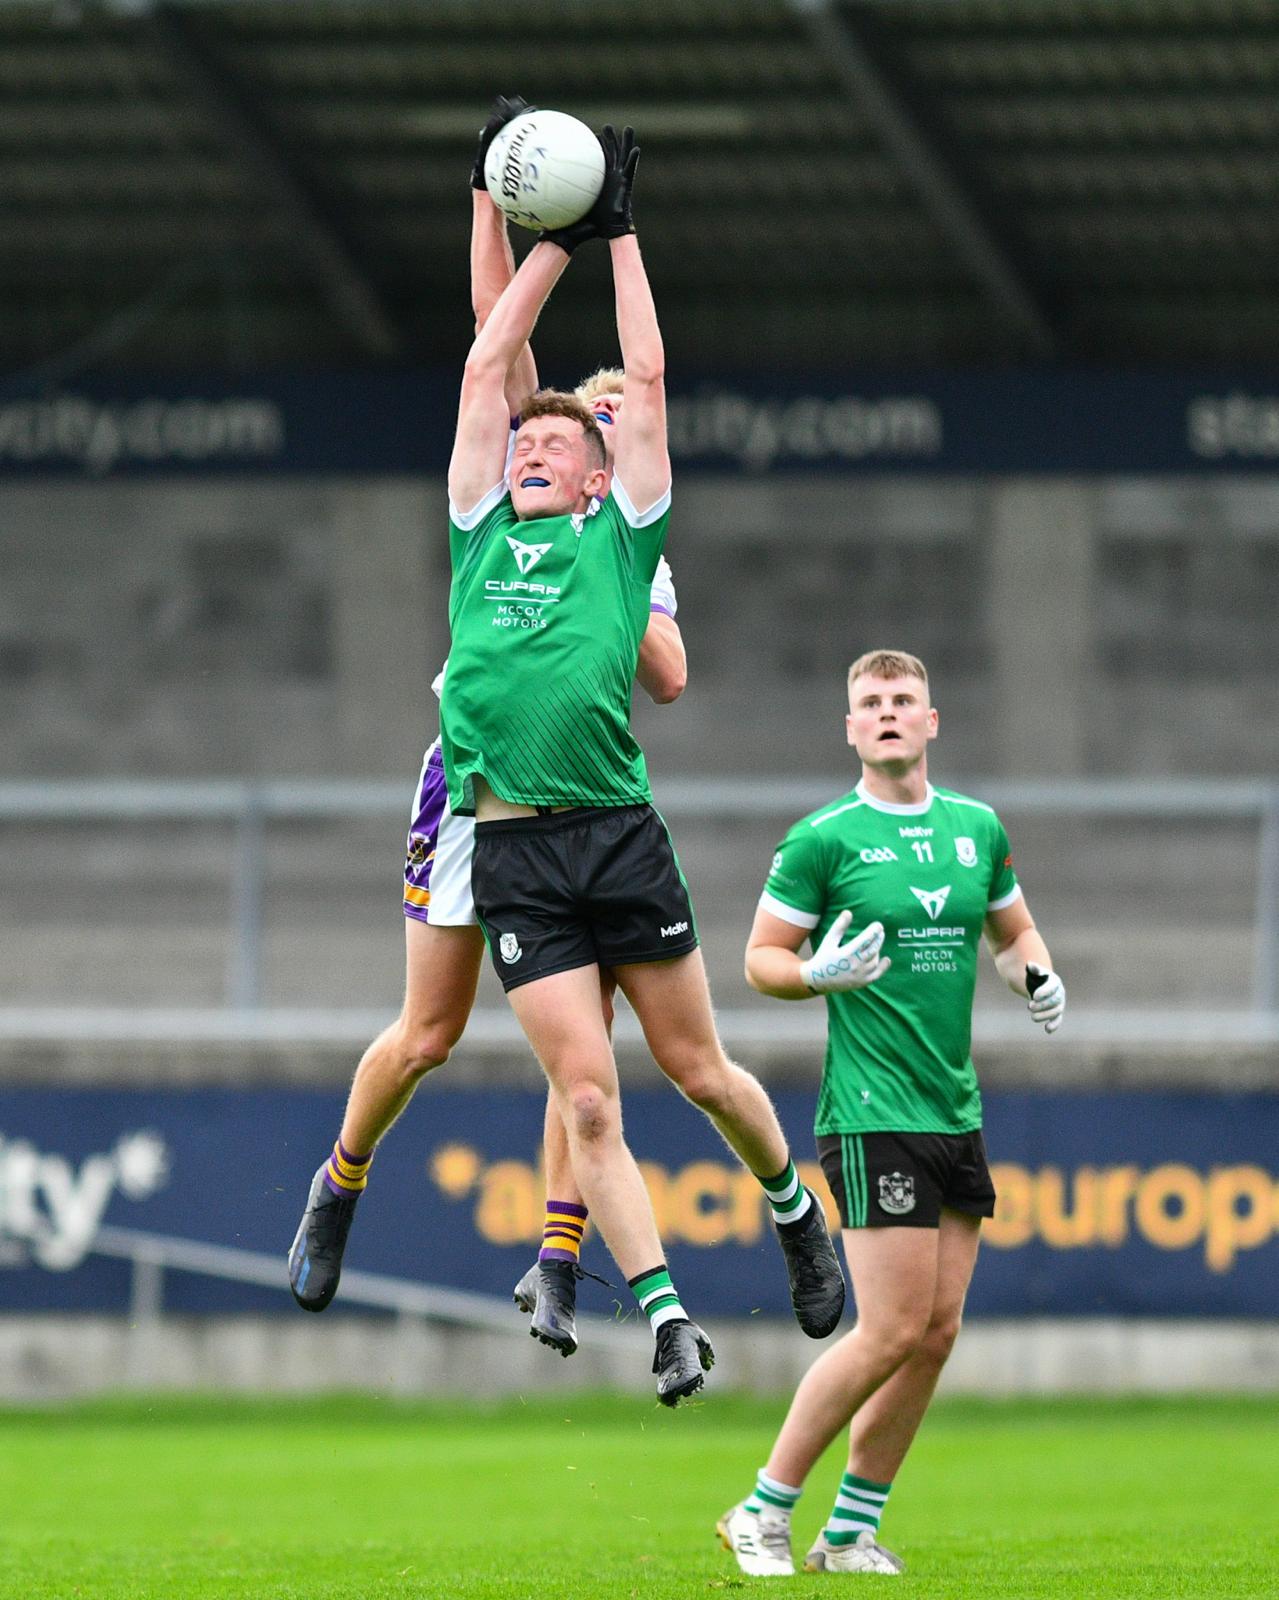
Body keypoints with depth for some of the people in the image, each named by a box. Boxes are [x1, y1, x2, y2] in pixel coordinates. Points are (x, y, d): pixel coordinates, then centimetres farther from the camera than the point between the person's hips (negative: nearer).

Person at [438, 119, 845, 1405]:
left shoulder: (619, 537, 10)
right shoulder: (482, 531, 15)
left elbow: (647, 380, 11)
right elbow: (485, 368, 18)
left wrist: (620, 236, 17)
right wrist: (554, 244, 22)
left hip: (618, 834, -1)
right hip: (511, 851, 2)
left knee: (697, 1069, 8)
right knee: (587, 1101, -4)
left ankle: (797, 1214, 32)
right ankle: (666, 1315, -1)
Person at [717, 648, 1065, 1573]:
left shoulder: (978, 828, 11)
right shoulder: (823, 838, -5)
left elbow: (1013, 929, 25)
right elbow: (762, 959, -1)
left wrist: (1038, 976, 3)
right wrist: (818, 974, -21)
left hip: (958, 1111, 6)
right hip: (873, 1114, -6)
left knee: (937, 1332, 3)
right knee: (895, 1331, -12)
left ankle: (852, 1531, 12)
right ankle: (764, 1513, -1)